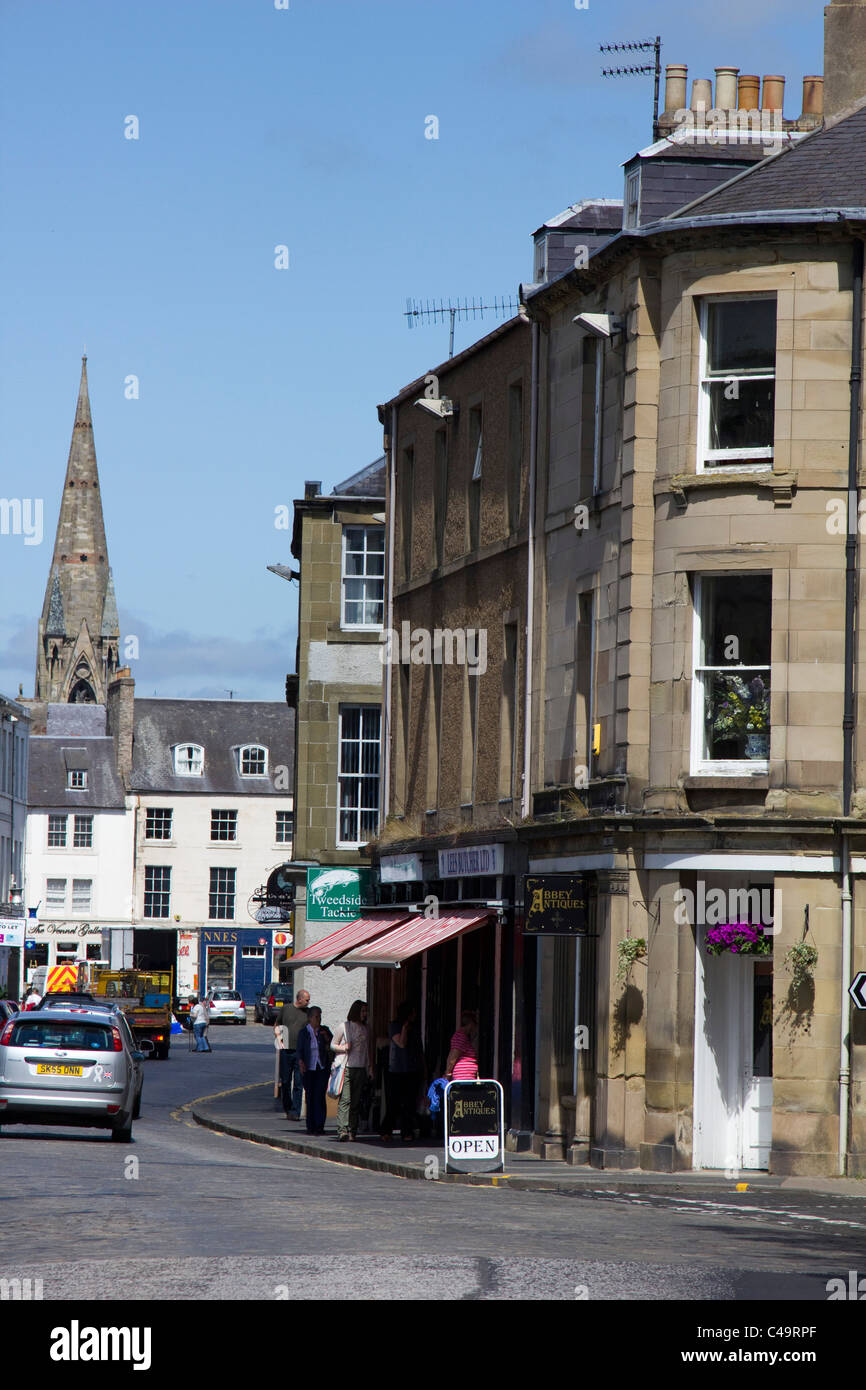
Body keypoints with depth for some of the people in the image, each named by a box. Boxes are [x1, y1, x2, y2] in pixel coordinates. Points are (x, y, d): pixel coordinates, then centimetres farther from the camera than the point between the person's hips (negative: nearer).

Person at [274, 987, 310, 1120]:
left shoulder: (309, 1013, 8)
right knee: (285, 1082, 5)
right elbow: (276, 1026, 17)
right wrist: (278, 1039, 2)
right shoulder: (286, 1009, 8)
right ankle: (287, 1109, 18)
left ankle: (295, 1112, -5)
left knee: (298, 1083, -5)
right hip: (286, 1050, 1)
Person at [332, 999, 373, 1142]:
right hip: (347, 1067, -5)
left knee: (356, 1101, 2)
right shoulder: (344, 1026, 1)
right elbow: (333, 1045, 6)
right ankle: (342, 1130, -20)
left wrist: (370, 1067, 15)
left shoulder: (365, 1028, 14)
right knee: (345, 1099, -14)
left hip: (361, 1068, 5)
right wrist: (343, 1048, -14)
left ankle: (352, 1130, 6)